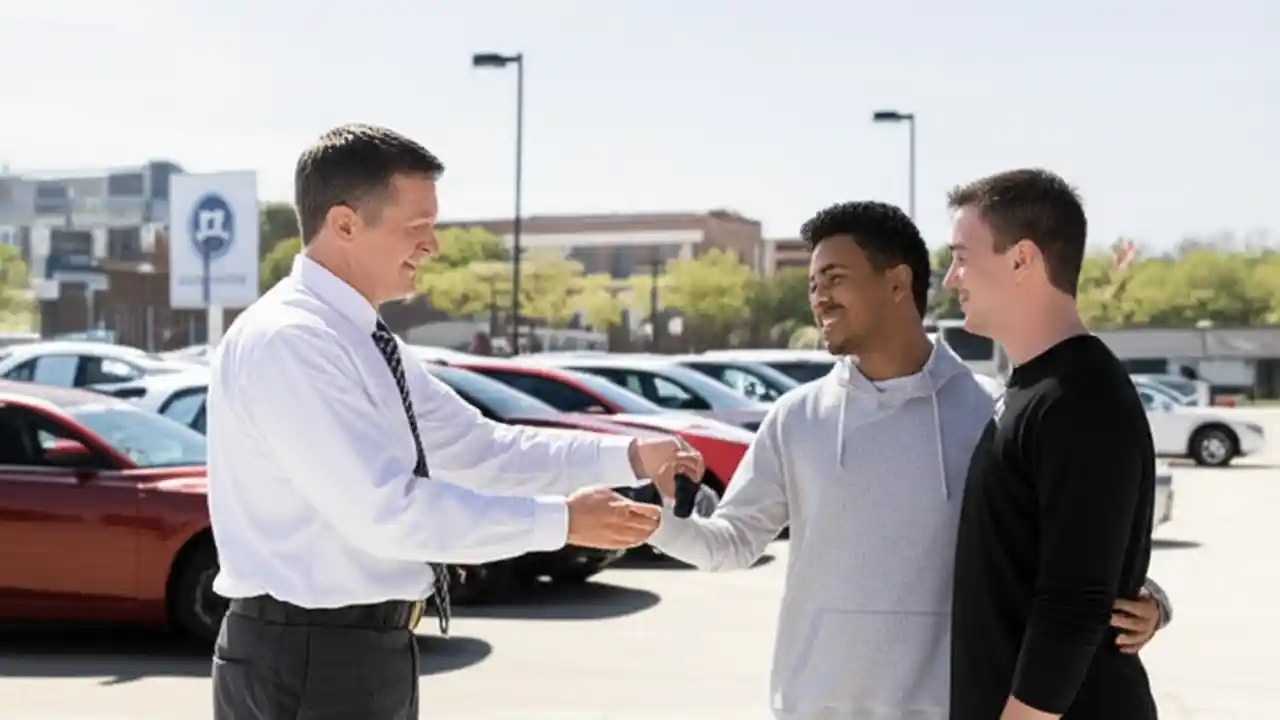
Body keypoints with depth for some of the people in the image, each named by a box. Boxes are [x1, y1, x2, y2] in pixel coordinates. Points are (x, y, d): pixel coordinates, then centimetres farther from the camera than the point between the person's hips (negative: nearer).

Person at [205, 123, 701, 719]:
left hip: (369, 650, 9)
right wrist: (562, 521, -22)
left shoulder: (361, 342, 10)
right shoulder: (286, 341, -20)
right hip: (307, 663, -9)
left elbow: (477, 449, 10)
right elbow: (386, 509, -25)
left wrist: (630, 458, 2)